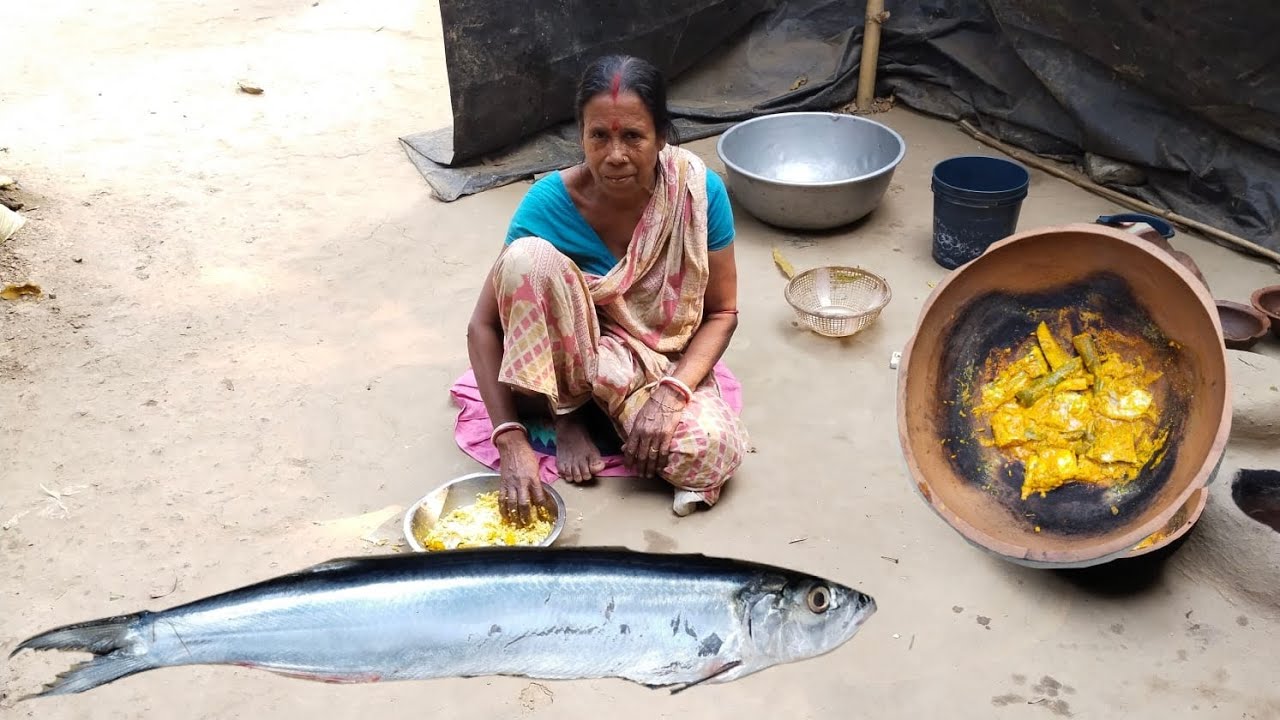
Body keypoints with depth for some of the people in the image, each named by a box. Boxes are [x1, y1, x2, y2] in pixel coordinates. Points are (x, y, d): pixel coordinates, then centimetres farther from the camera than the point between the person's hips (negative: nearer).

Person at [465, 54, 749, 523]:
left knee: (711, 452, -32)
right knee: (528, 256, -31)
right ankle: (566, 411, -9)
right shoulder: (550, 202, -22)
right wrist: (510, 439, -31)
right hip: (576, 355, 1)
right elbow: (484, 326, -19)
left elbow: (721, 312, -9)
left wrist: (672, 390, -25)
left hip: (663, 359, -1)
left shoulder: (699, 191, -19)